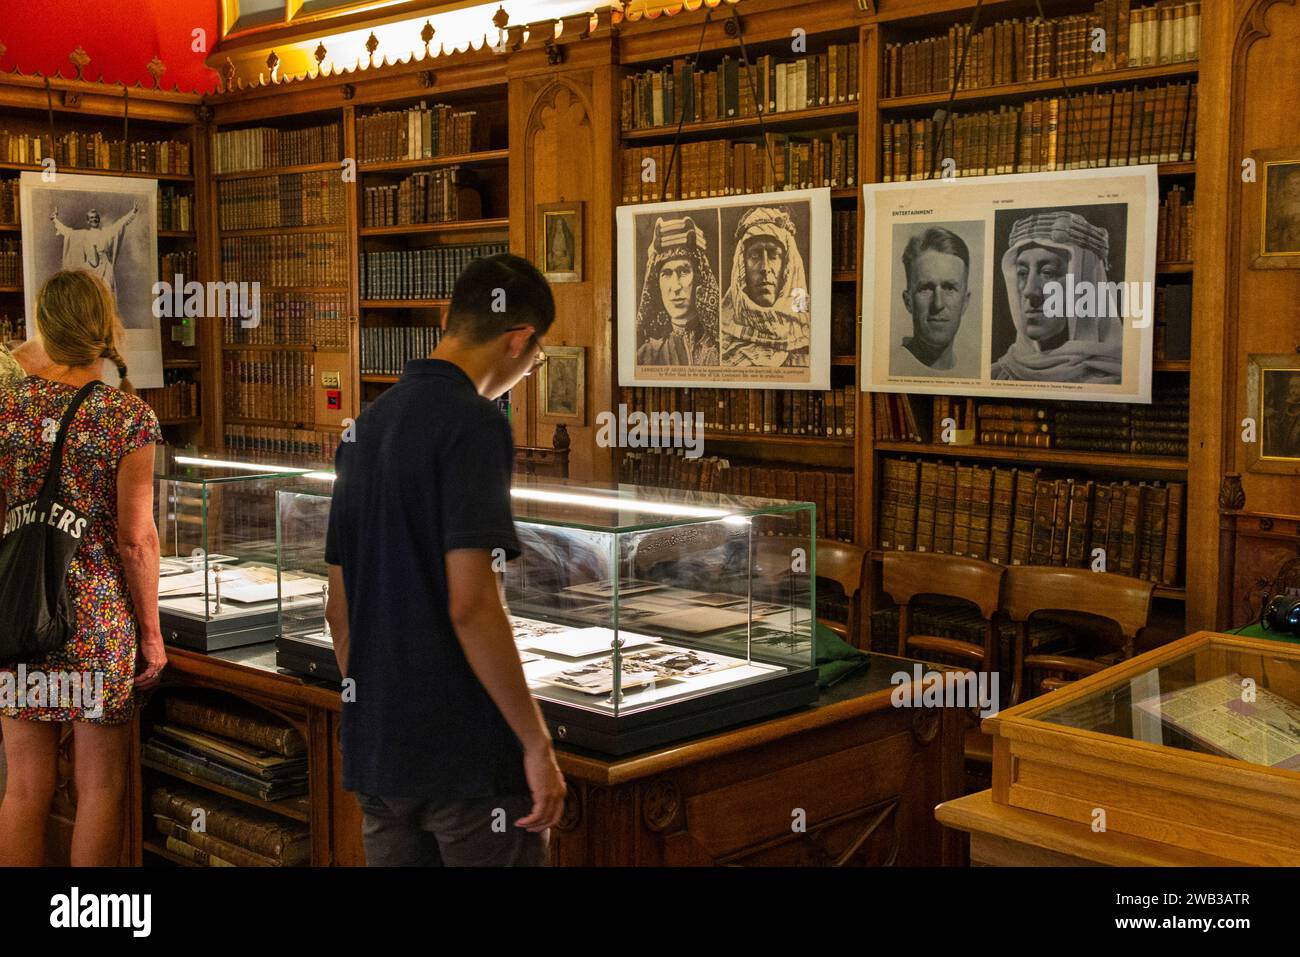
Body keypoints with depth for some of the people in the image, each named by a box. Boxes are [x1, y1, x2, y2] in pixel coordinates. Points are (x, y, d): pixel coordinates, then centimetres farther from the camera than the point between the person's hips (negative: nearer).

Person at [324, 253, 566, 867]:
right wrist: (536, 741, -15)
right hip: (469, 753, -8)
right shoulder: (472, 424, -14)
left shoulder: (365, 426, 10)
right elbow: (470, 605, -21)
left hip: (375, 749, 8)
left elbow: (338, 606, 14)